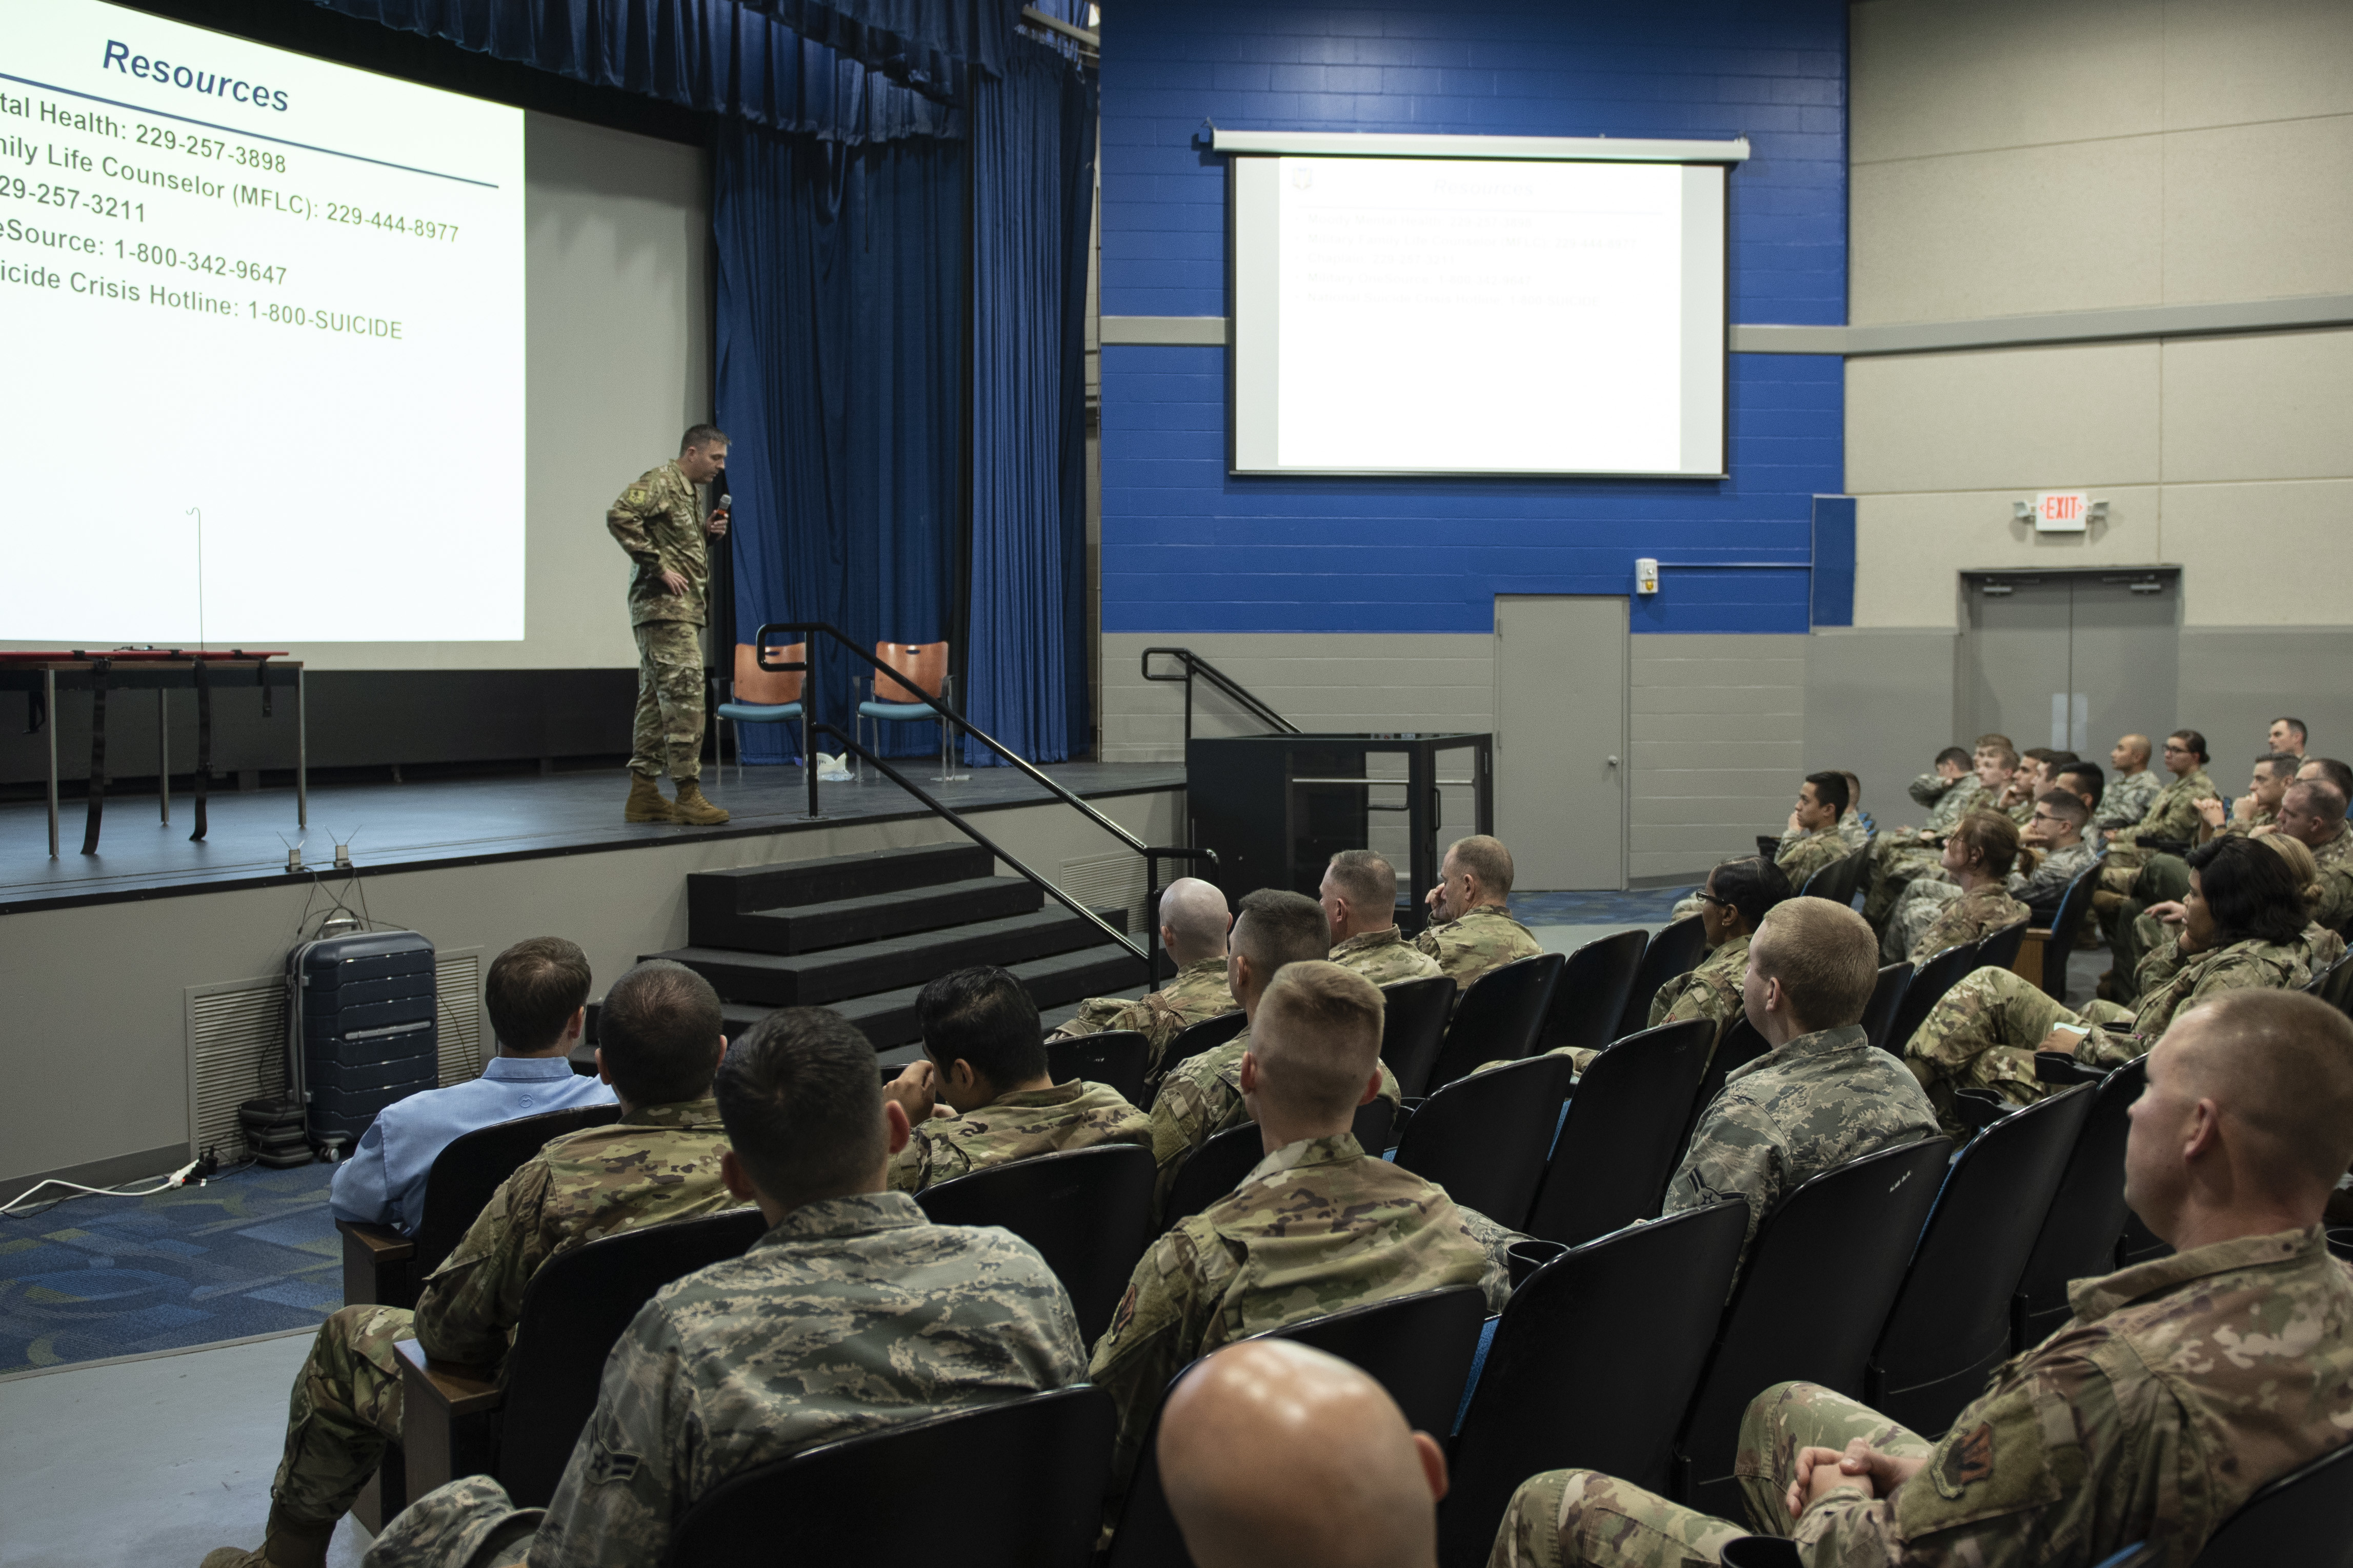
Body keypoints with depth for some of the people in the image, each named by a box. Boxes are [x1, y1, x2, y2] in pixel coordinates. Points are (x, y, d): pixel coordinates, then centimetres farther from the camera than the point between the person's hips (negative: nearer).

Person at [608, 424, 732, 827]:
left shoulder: (689, 491, 22)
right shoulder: (660, 481, -9)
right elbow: (620, 516, -24)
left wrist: (707, 533, 11)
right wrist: (659, 567, -22)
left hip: (683, 609, 10)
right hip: (664, 606, -10)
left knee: (657, 699, 10)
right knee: (684, 693, -12)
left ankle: (644, 794, 13)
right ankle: (688, 794, -11)